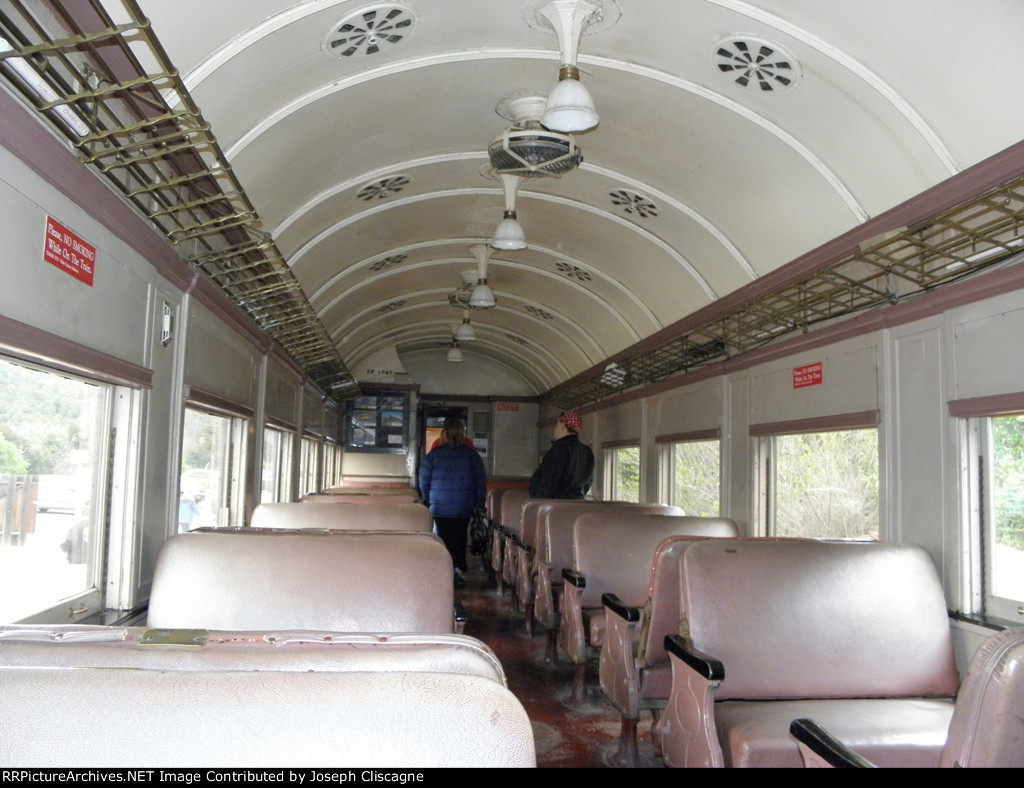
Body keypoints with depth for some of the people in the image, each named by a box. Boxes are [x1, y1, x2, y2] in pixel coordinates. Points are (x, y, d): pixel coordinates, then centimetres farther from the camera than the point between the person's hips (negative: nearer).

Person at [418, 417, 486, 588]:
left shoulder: (434, 454, -3)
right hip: (464, 506, 1)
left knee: (445, 538, 6)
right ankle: (458, 569, -3)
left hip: (440, 505, -1)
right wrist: (479, 504, 11)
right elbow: (481, 481, 2)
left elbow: (424, 480, 2)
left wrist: (428, 499, 18)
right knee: (460, 538, 11)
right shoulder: (471, 454, -1)